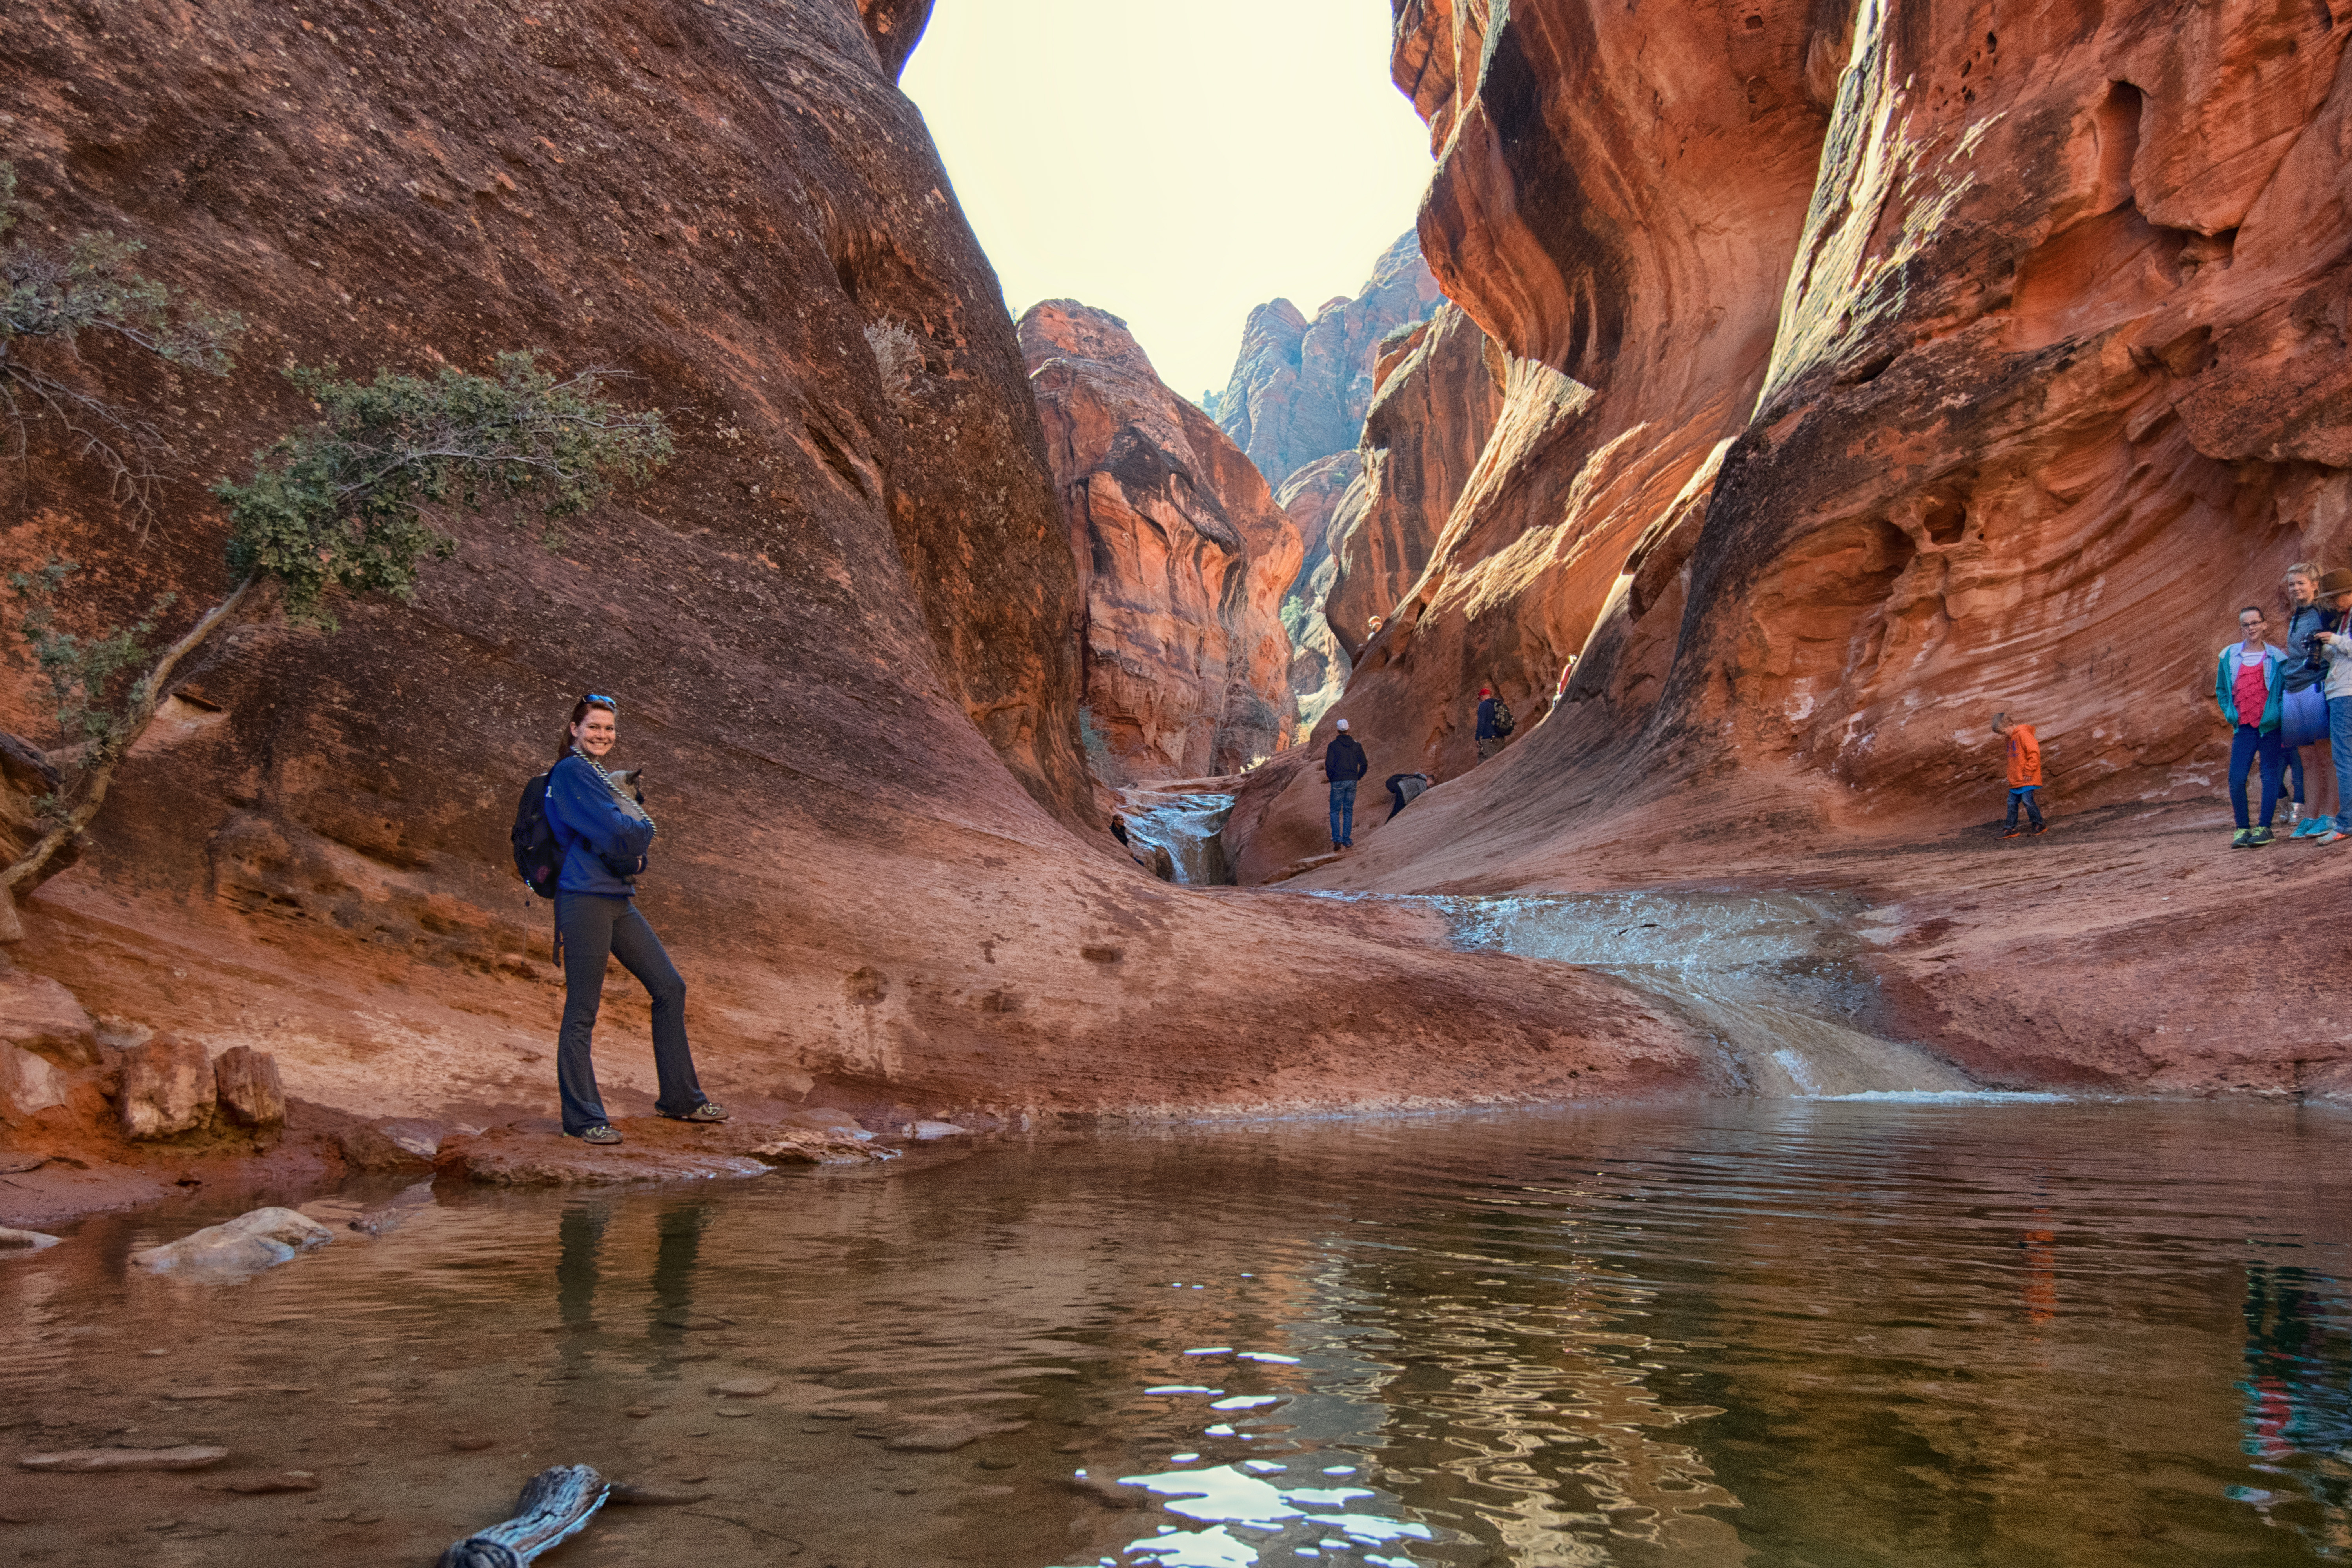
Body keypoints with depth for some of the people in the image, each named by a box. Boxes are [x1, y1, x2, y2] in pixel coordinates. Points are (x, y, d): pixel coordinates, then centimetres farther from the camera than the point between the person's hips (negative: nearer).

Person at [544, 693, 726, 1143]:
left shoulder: (601, 776, 20)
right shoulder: (570, 772, -9)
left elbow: (637, 836, 16)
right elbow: (614, 835, -19)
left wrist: (630, 840, -6)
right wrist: (643, 832, 1)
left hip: (619, 900, 10)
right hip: (585, 900, -10)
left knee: (670, 988, 12)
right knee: (582, 1013, -3)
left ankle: (680, 1098, 22)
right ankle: (582, 1118, 6)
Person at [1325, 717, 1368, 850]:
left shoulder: (1333, 745, -5)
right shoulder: (1356, 745, 5)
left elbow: (1329, 764, -10)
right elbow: (1364, 764, 7)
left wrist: (1331, 777, 5)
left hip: (1338, 782, -3)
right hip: (1352, 782, 3)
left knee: (1335, 812, 5)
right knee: (1348, 811, 10)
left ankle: (1337, 839, -9)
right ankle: (1347, 840, 6)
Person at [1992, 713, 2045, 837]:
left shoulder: (2023, 734, -13)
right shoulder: (2010, 739, 17)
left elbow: (2034, 753, -19)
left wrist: (2028, 772, -18)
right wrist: (2011, 776, 19)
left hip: (2027, 779, -9)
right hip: (2016, 780, 9)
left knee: (2027, 800, -13)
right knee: (2012, 803, 7)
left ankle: (2039, 825, -1)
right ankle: (2011, 828, 12)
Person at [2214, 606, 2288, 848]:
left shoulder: (2276, 657, 2)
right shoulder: (2229, 656, 8)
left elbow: (2288, 688, 6)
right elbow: (2221, 689, 17)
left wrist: (2278, 712, -8)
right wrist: (2229, 712, 3)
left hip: (2270, 726, -2)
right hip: (2243, 726, 2)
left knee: (2270, 775, -1)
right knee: (2236, 778, -5)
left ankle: (2265, 828, 4)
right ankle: (2242, 828, 5)